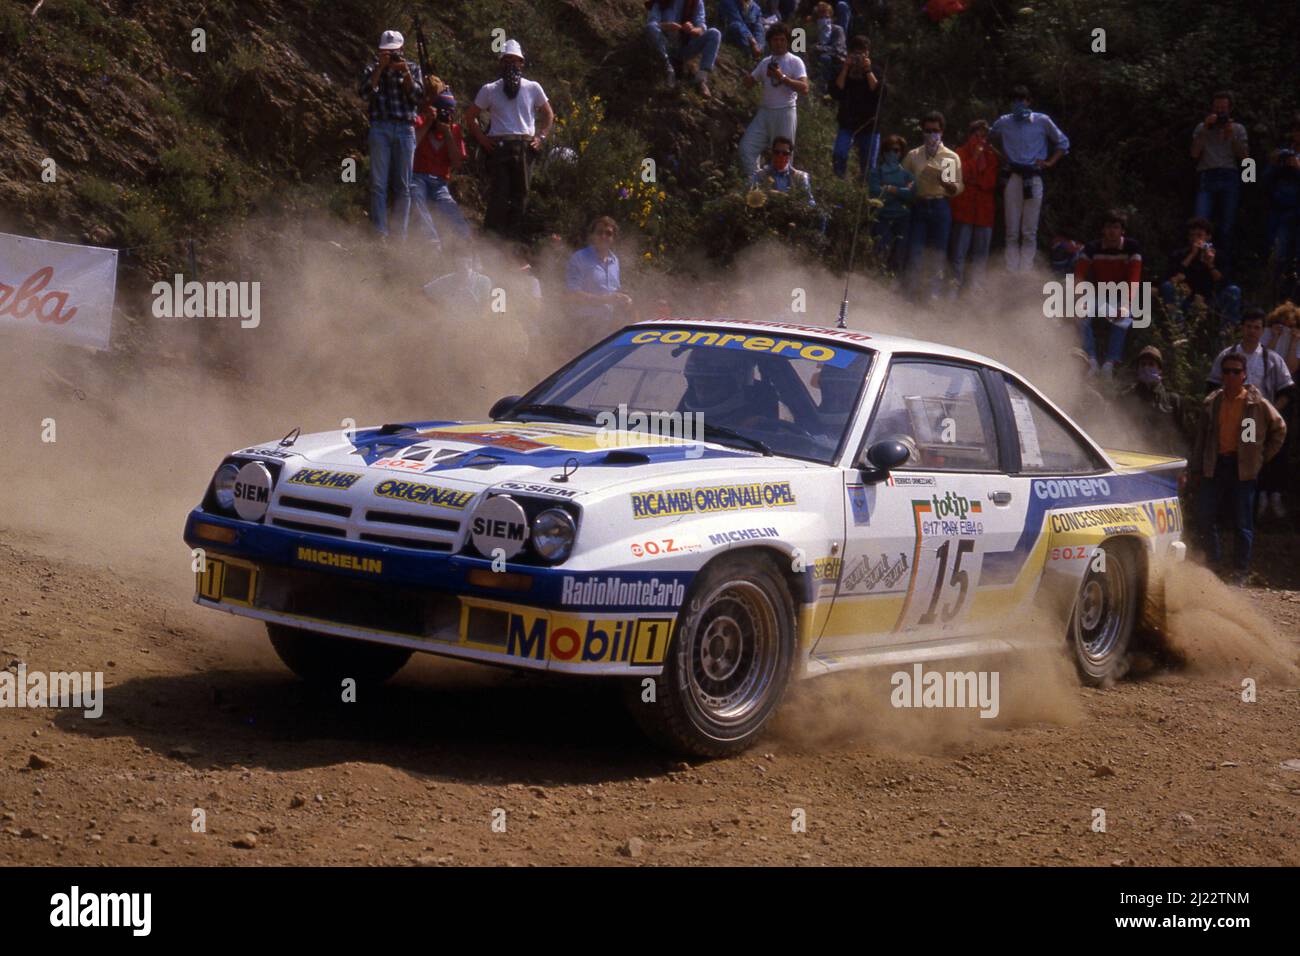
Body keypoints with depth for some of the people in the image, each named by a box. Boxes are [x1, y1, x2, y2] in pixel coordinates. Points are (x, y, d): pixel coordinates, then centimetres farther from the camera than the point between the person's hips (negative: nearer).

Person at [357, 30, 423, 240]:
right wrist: (380, 68, -9)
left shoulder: (412, 68, 14)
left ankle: (401, 233, 5)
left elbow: (417, 95, 2)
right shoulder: (372, 69, 12)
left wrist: (405, 72, -8)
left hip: (405, 130, 1)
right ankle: (380, 233, -8)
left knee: (403, 185, 2)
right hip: (380, 128, -1)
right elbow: (365, 92, -5)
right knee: (379, 183, -7)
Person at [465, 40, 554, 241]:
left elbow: (548, 115, 22)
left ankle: (512, 237, 7)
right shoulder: (490, 90, 9)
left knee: (521, 194, 1)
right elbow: (470, 116, 15)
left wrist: (541, 137, 9)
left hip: (525, 146, 2)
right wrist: (482, 138, 3)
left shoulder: (533, 88, 11)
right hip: (498, 146, -2)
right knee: (500, 192, -10)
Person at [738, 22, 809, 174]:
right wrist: (746, 77, -4)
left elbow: (804, 88, -14)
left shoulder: (795, 62, -4)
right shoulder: (765, 62, 13)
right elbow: (750, 82, 20)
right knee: (747, 147, -3)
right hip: (765, 111, 5)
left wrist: (782, 77, -21)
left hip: (785, 113, -5)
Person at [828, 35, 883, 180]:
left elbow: (879, 92, -11)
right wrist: (845, 69, -11)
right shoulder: (842, 71, 7)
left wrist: (868, 71, -14)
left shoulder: (874, 72, 6)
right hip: (847, 123, 0)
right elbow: (835, 93, -8)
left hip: (868, 124, 0)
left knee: (867, 164, 1)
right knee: (839, 154, -23)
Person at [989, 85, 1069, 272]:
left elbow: (1063, 142, 14)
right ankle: (1011, 273, 1)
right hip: (1013, 178, 2)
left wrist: (1050, 162, 4)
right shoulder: (1004, 122, 9)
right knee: (1012, 231, 0)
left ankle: (1026, 274, -1)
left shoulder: (1042, 121, 4)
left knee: (1030, 232, -2)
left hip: (1034, 179, -2)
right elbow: (991, 138, 29)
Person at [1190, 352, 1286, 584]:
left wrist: (1264, 456, 6)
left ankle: (1240, 573, 7)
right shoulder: (1212, 403, 8)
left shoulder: (1257, 404, -1)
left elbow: (1279, 429, 12)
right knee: (1205, 517, -1)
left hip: (1243, 468, -3)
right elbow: (1201, 437, 12)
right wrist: (1195, 469, 8)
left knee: (1243, 523, 0)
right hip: (1215, 466, 3)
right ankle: (1214, 563, 16)